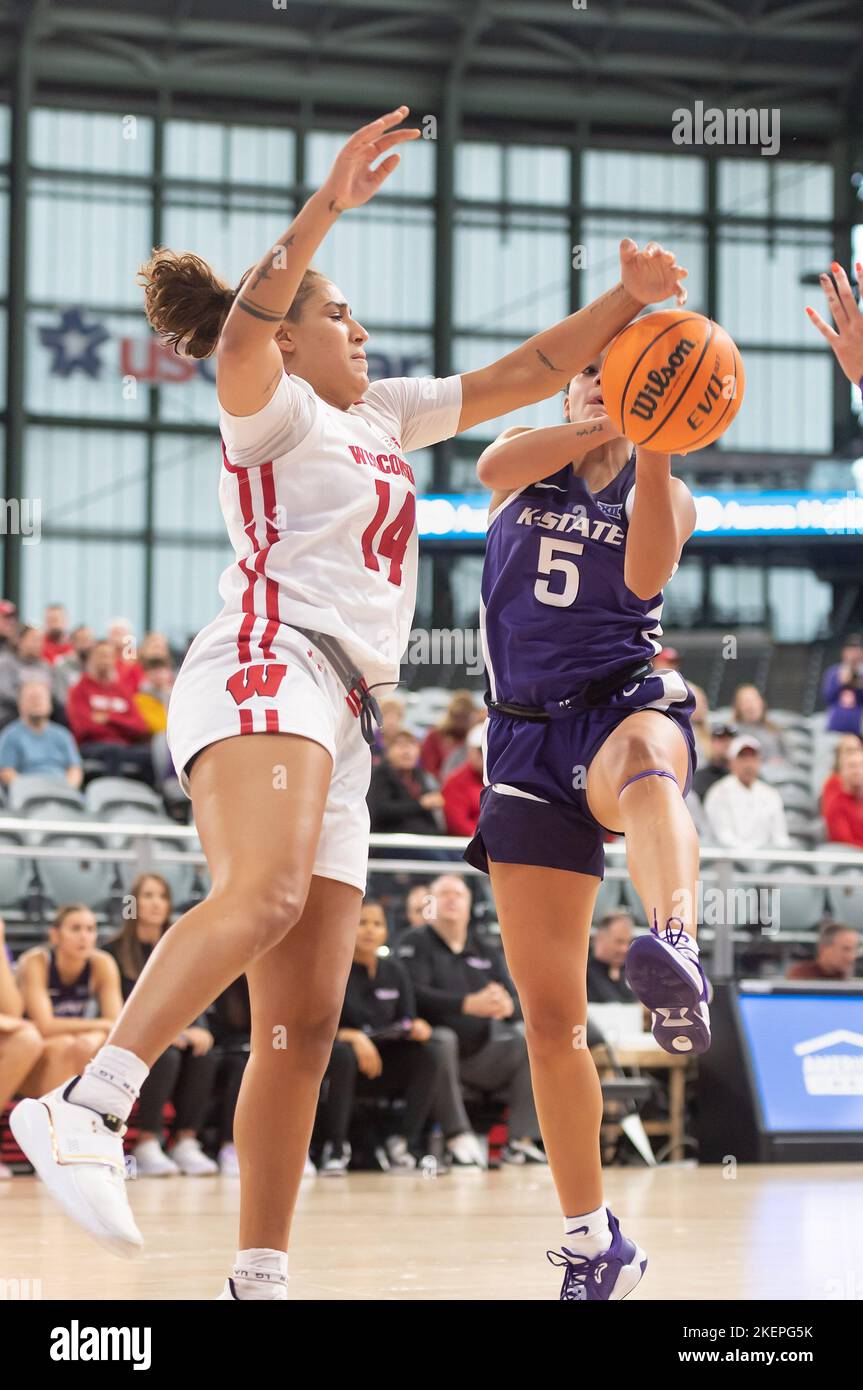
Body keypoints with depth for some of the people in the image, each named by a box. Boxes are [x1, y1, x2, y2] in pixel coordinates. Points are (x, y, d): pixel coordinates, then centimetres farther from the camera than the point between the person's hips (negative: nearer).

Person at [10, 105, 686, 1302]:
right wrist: (324, 210, -27)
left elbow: (522, 376, 34)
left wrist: (624, 300, 21)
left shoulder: (384, 415, 30)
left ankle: (258, 1282, -2)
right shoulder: (274, 409, 7)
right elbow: (240, 341, -17)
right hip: (265, 671, -9)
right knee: (263, 896, -37)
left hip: (339, 726, 9)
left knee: (306, 1021, 0)